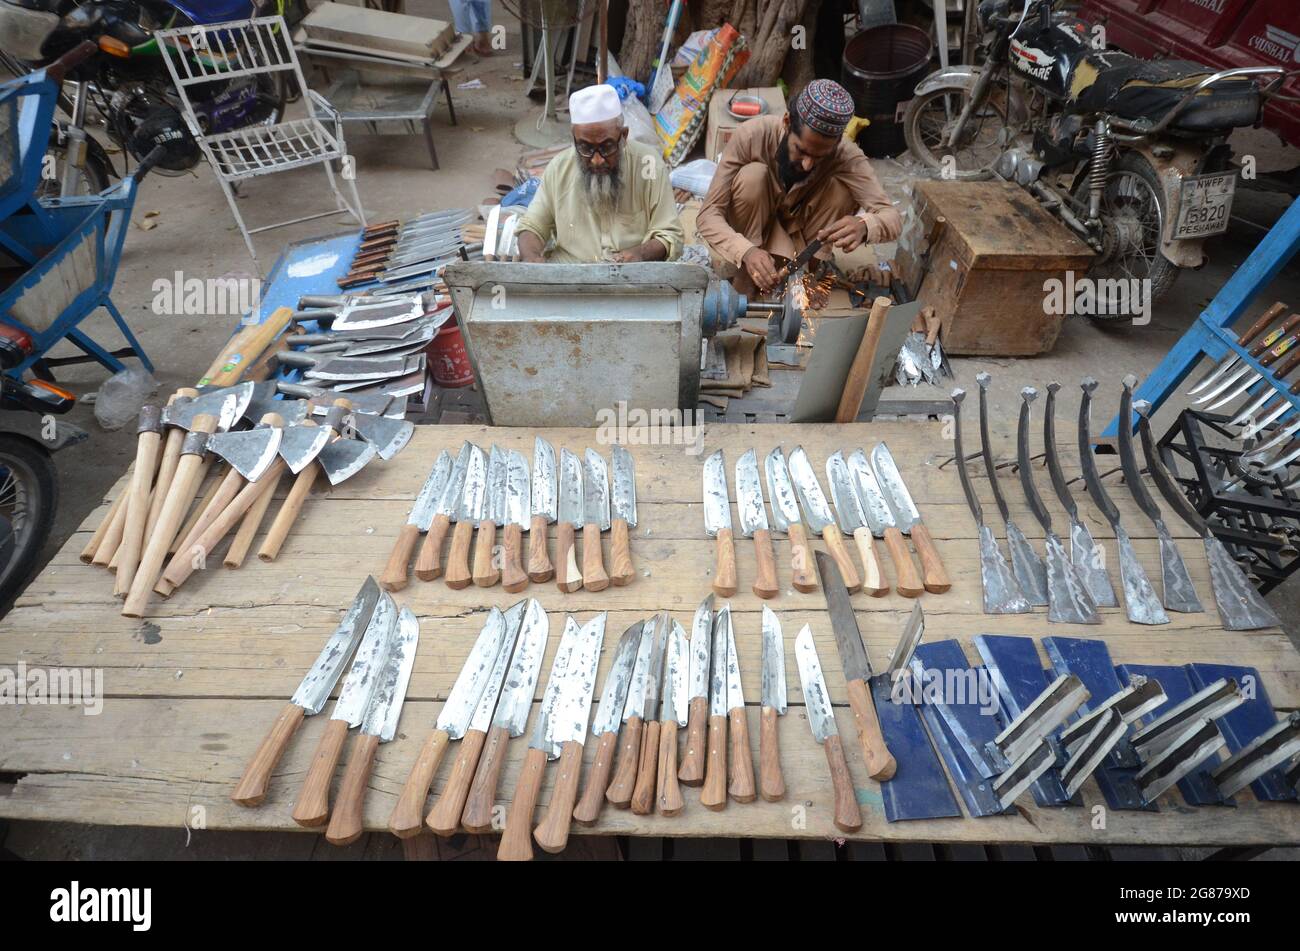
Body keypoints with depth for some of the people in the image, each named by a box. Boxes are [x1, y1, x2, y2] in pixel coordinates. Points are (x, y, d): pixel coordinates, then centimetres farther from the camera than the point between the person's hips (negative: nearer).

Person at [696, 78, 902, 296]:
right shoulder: (752, 135, -29)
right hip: (752, 230, -1)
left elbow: (893, 218, -30)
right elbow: (708, 214, -30)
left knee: (841, 190, -26)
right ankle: (745, 280, -18)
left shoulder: (846, 156, -26)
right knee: (752, 175, -30)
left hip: (802, 233, 1)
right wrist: (746, 252, -50)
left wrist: (864, 225, -55)